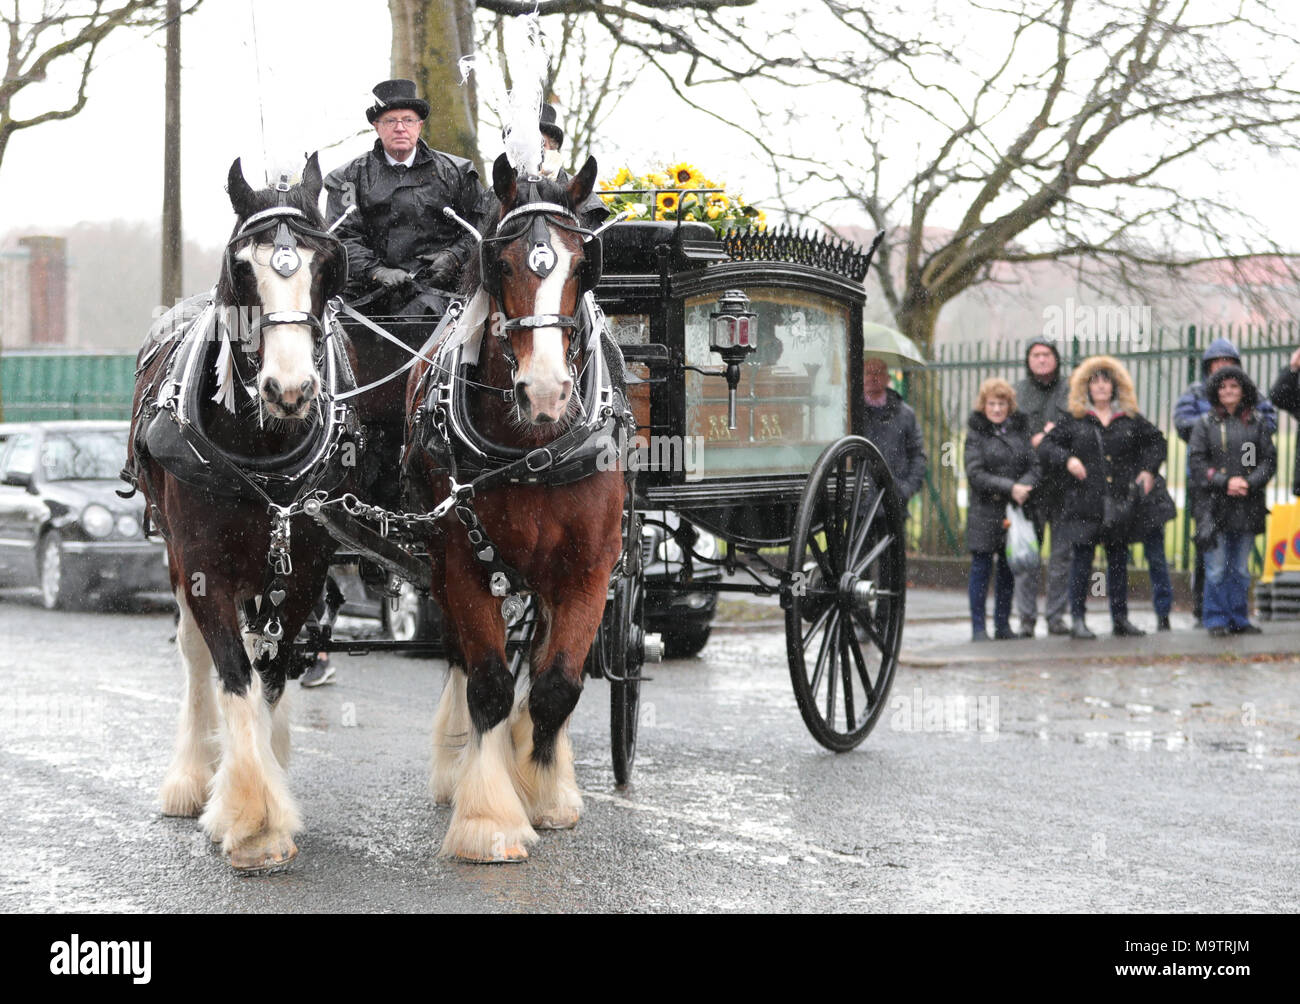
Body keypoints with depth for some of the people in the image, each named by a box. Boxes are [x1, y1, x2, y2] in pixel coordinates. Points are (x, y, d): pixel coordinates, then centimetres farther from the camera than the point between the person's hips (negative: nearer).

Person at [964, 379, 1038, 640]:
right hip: (985, 511, -4)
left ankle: (1003, 625, 16)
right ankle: (978, 627, 3)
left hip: (1014, 511, 4)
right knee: (981, 570, -2)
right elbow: (975, 474, -9)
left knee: (1008, 570, 8)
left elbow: (1034, 466, 8)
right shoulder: (976, 432, -1)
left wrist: (1024, 486, -13)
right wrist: (1009, 488, -17)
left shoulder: (1019, 428, 10)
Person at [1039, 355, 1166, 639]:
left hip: (1120, 502, 2)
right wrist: (1067, 460, -12)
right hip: (1084, 502, -2)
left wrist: (1148, 470, 10)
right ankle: (1078, 619, 1)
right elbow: (1046, 447, 5)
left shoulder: (1130, 419, 11)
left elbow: (1155, 440, 24)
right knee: (1081, 558, -4)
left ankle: (1120, 617, 15)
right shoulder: (1073, 420, 5)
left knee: (1118, 559, 7)